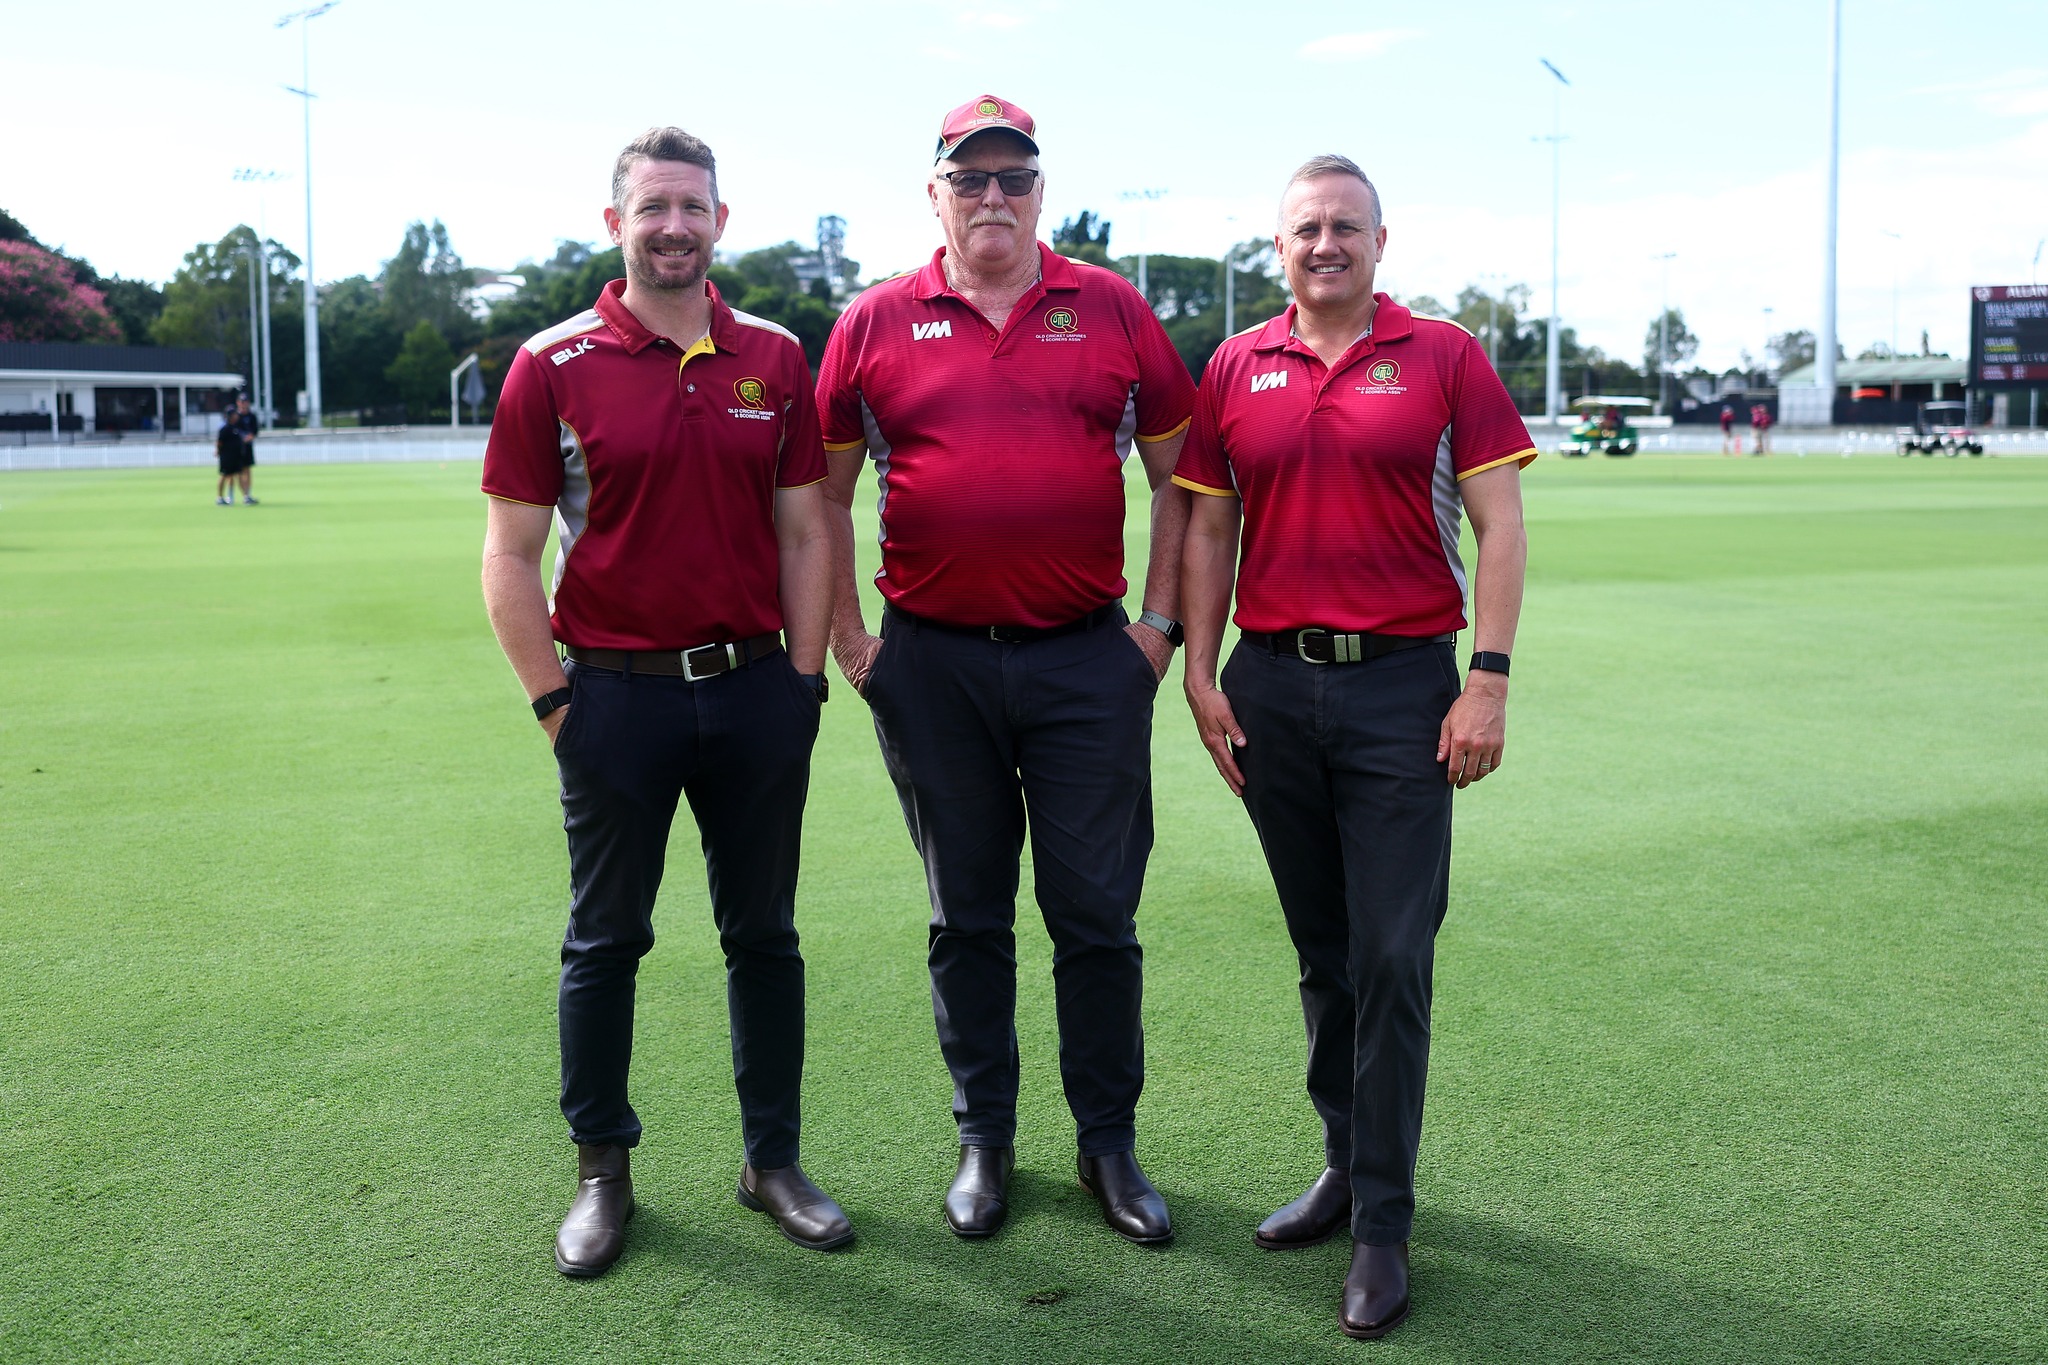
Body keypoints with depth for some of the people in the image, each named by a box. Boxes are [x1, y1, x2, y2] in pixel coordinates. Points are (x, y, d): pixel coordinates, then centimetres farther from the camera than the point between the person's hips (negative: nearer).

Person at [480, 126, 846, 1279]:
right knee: (605, 942, 9)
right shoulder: (554, 367, -2)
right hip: (616, 694, -2)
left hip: (755, 688, 2)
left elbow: (806, 533, 7)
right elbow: (510, 553, -1)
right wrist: (553, 699, -6)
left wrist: (805, 678, 1)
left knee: (764, 934, 11)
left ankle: (774, 1160, 26)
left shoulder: (775, 360, 6)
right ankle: (603, 1173, 25)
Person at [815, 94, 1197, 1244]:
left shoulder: (1114, 309, 5)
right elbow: (824, 493, 9)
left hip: (1089, 661, 0)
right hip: (933, 664, 1)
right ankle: (985, 1139, 27)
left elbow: (1179, 474, 9)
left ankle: (1110, 1141, 22)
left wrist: (1161, 621, 3)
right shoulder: (876, 323, 4)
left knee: (1097, 912, 5)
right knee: (968, 915, 12)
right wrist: (847, 636, 4)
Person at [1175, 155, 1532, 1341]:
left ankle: (1384, 1222, 8)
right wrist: (1202, 673, 3)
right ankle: (1346, 1165, 28)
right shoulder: (1235, 370, 9)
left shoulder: (1445, 356, 1)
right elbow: (1208, 530, 11)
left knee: (1393, 958, -3)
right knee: (1323, 952, 13)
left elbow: (1500, 526, -2)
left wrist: (1490, 680, -9)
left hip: (1402, 685, -3)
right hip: (1272, 687, 3)